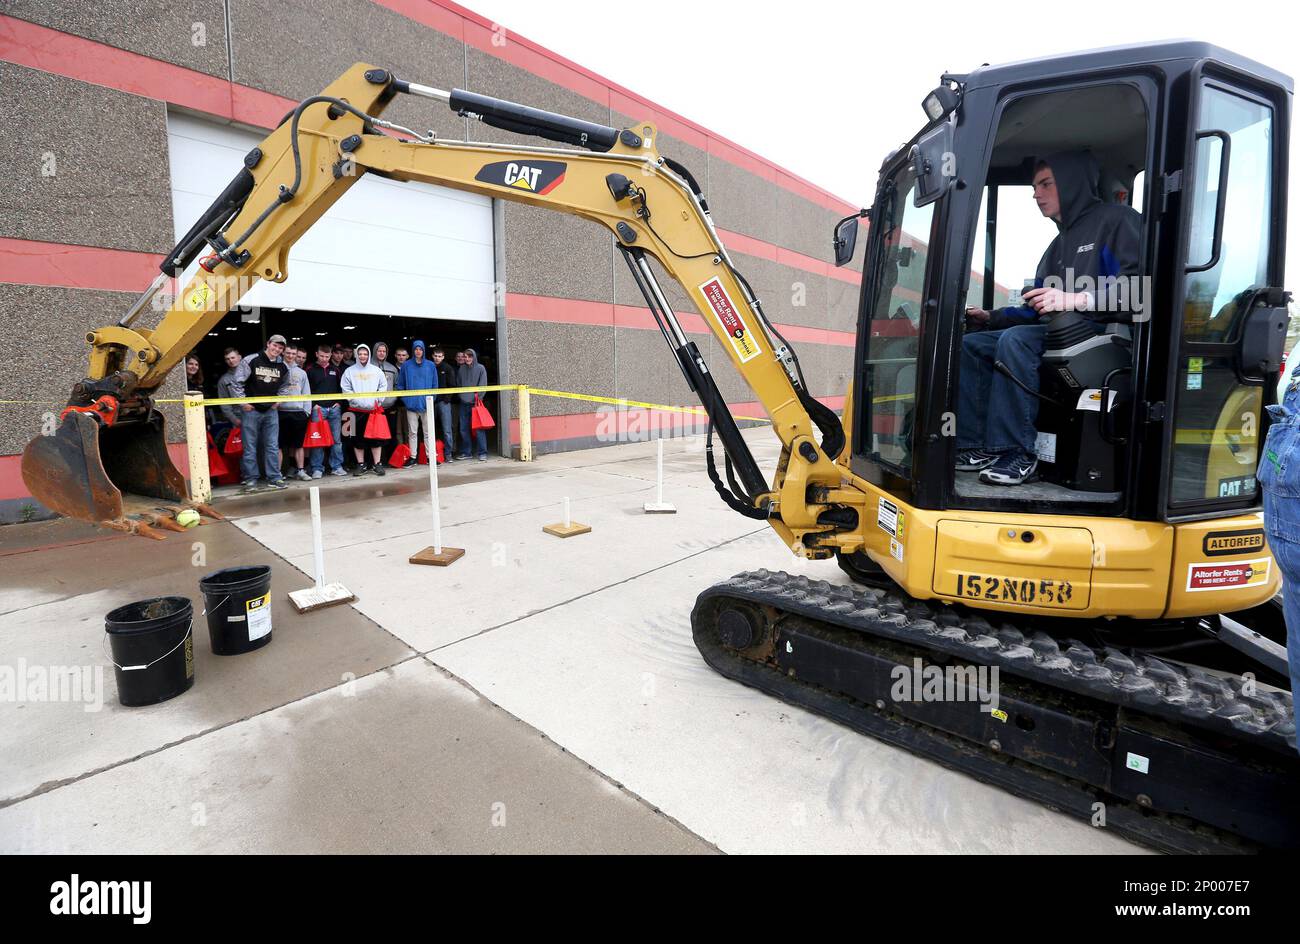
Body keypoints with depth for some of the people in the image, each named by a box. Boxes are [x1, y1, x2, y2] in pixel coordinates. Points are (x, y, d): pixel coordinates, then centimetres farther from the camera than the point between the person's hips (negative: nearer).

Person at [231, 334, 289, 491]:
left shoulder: (283, 366, 5)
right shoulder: (251, 360, -9)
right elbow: (237, 383, -5)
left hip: (271, 411, 3)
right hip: (251, 410, -3)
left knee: (273, 446, 4)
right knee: (250, 447, 3)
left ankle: (274, 478, 10)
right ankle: (251, 479, 10)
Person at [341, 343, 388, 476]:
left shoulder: (376, 370, 9)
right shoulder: (349, 371, 5)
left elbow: (383, 386, 10)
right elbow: (346, 389, 1)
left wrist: (377, 399, -3)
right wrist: (357, 400, -11)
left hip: (374, 409, 0)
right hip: (357, 410, 0)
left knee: (376, 437, 0)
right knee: (358, 438, 3)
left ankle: (377, 464, 8)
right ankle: (361, 465, 12)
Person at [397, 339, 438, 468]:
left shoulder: (430, 365, 4)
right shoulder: (406, 365, 3)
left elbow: (435, 385, 6)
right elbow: (400, 385, 6)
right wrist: (405, 399, -4)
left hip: (426, 404, 0)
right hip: (411, 404, 1)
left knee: (429, 432, 2)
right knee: (412, 432, 8)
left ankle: (431, 456, 9)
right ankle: (412, 457, 15)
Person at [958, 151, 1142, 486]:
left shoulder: (1116, 219, 1)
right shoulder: (1059, 245, 28)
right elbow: (1036, 312, 25)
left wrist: (1075, 300, -24)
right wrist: (991, 317, 13)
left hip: (1102, 334, -9)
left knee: (1016, 339, -34)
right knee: (969, 343, -3)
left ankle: (1017, 452, -31)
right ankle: (977, 445, -13)